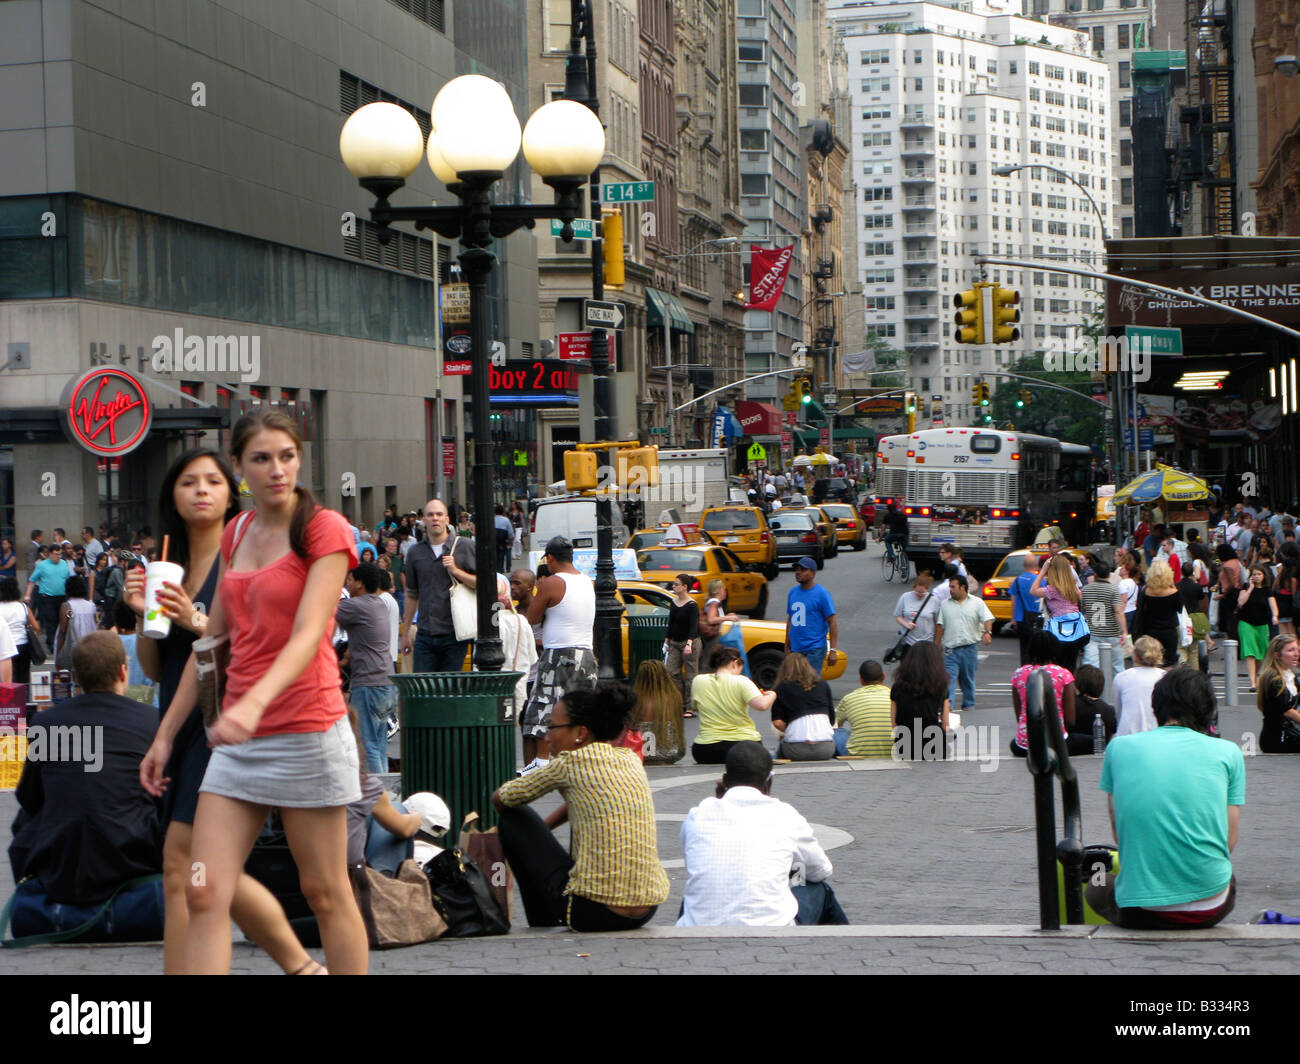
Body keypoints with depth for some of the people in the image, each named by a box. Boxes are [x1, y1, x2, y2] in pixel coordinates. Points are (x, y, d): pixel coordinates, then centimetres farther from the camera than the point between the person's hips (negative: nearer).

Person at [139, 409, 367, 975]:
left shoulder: (325, 528, -7)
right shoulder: (236, 532, 12)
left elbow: (309, 634, -19)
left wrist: (254, 702, -35)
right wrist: (166, 734, 17)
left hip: (307, 732, -6)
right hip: (237, 739, 6)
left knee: (325, 892, 3)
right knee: (204, 894, -3)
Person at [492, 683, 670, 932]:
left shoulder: (572, 762, -8)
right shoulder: (631, 760, 10)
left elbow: (501, 800, 5)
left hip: (594, 911, -7)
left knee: (512, 819, 10)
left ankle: (543, 927, 21)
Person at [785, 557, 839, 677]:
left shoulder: (821, 594, -6)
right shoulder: (793, 592, 12)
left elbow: (832, 622, -9)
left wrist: (833, 650, -16)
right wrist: (787, 647, 17)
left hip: (815, 649, -7)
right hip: (796, 649, 7)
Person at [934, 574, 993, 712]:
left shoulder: (977, 603, 5)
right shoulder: (945, 604, 11)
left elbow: (987, 619, -4)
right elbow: (940, 625, 11)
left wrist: (987, 633, -23)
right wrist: (936, 644, 7)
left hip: (970, 647, -1)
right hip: (950, 649, 1)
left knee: (968, 678, 9)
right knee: (949, 677, -12)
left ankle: (968, 704, 22)